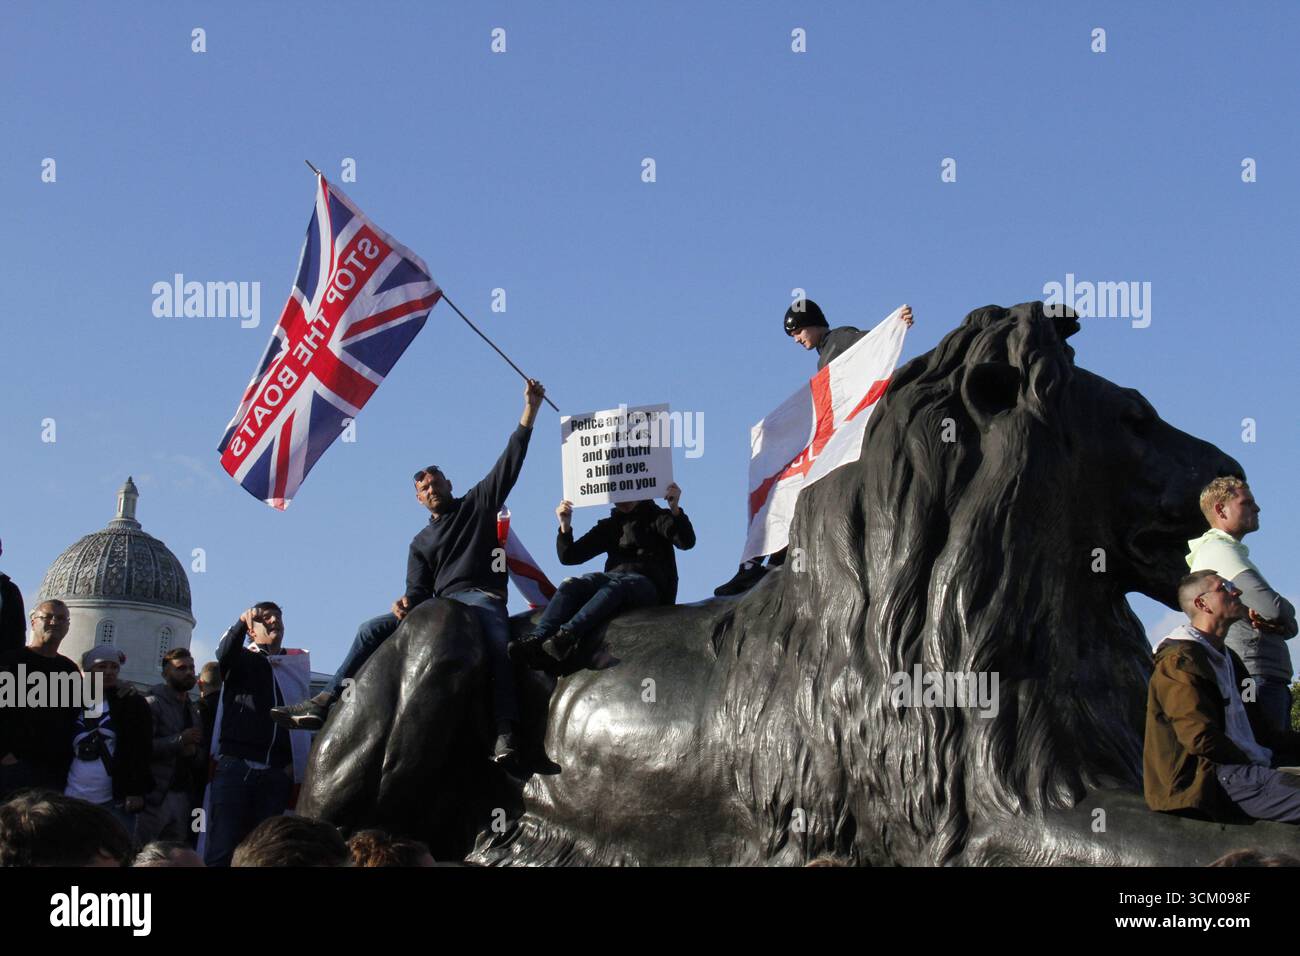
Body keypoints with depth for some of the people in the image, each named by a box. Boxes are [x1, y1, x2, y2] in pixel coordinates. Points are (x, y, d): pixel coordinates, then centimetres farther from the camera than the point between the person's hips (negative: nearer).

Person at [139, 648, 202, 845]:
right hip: (156, 794, -7)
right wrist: (179, 740, -21)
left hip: (184, 794, 7)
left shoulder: (194, 710, 20)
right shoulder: (152, 703, -3)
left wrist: (194, 751, -1)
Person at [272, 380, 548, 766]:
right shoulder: (422, 542, 27)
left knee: (497, 646, -37)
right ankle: (323, 703, -13)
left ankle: (505, 732, -52)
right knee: (372, 629, -7)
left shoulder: (477, 505, 17)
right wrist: (407, 602, -12)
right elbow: (419, 588, 14)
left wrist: (530, 409, -1)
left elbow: (509, 463, 8)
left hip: (481, 597, -5)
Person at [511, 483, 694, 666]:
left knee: (614, 587, -38)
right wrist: (565, 527, 2)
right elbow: (569, 556, 20)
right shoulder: (609, 526, 27)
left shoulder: (657, 518, 16)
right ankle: (536, 639, -49)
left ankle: (568, 634, -60)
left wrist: (675, 510, -21)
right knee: (571, 584, -27)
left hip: (648, 584, -4)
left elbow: (687, 542, -4)